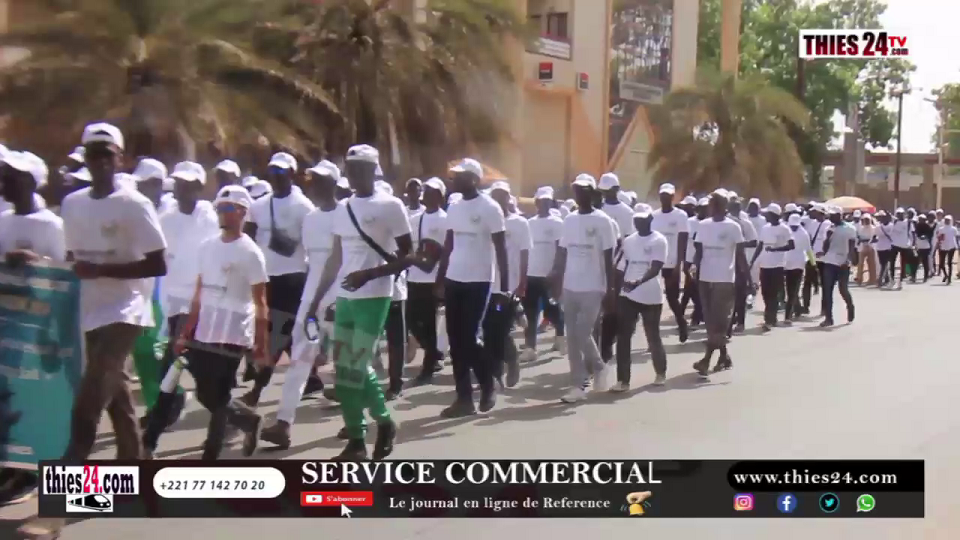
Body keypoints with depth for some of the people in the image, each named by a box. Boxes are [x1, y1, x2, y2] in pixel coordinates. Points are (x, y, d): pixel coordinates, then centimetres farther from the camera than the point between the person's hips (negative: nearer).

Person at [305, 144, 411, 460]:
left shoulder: (390, 206, -7)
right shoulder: (343, 209, 12)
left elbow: (407, 257, -8)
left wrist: (368, 274, -20)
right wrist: (315, 301, 15)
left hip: (374, 298, -7)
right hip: (344, 298, 7)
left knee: (359, 367, -9)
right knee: (343, 369, 6)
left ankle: (384, 421, 11)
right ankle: (355, 439, 16)